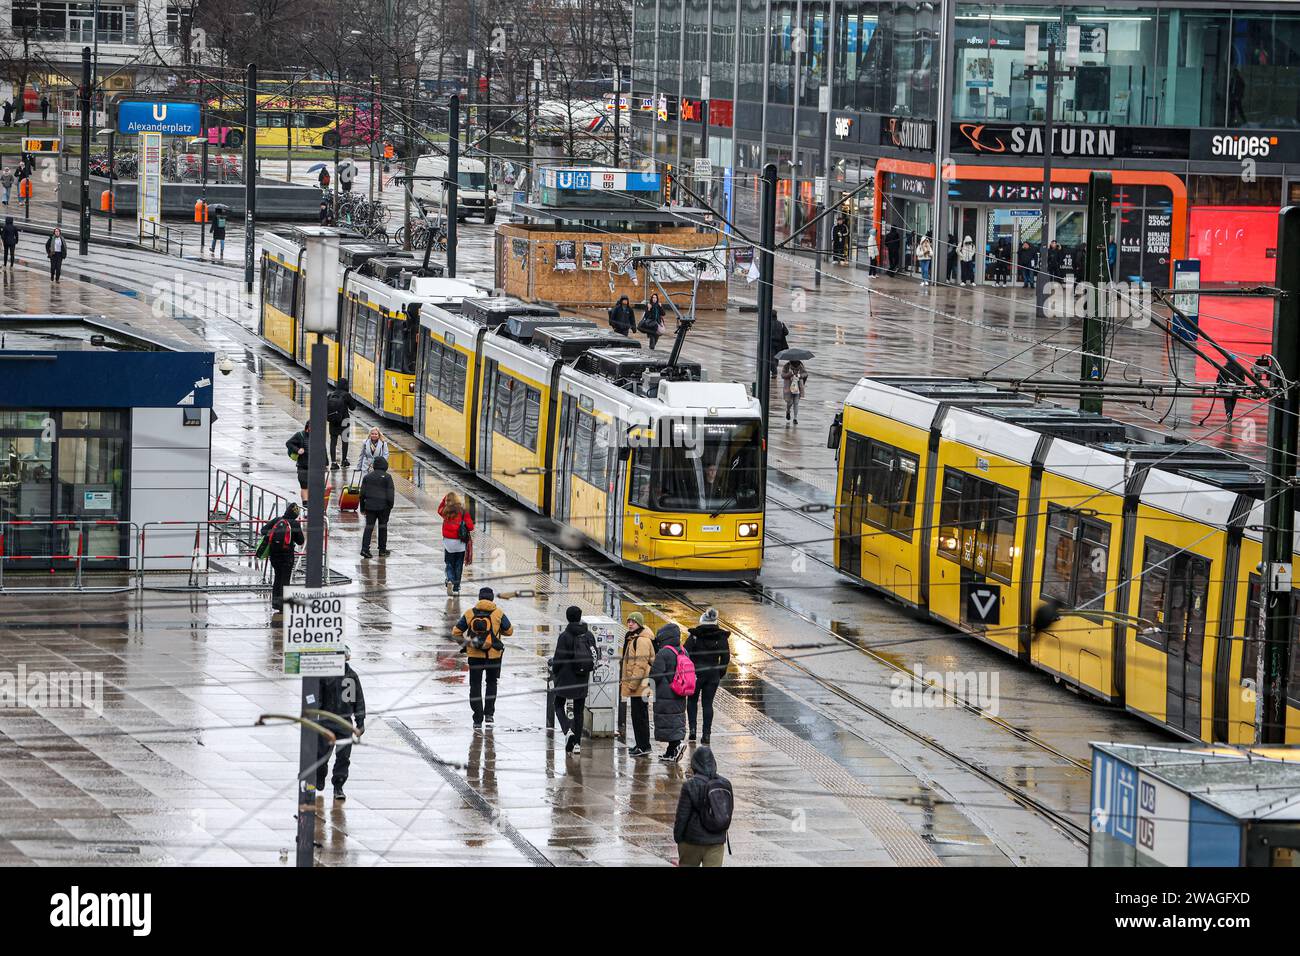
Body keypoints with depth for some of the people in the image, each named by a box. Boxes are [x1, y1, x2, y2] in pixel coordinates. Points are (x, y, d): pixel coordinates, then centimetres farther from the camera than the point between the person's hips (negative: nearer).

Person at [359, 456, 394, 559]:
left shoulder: (367, 476, 8)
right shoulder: (387, 477, -3)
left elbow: (362, 493, 9)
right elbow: (390, 494, -8)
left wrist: (362, 508, 15)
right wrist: (390, 506, -1)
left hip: (370, 506, 2)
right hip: (383, 506, -2)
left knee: (369, 527, 1)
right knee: (383, 527, 10)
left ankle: (365, 548, -13)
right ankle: (382, 550, 14)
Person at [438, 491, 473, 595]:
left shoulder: (445, 511, -6)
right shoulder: (463, 511, -10)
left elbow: (439, 509, 20)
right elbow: (470, 526, -8)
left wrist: (444, 499, 11)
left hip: (448, 542, 1)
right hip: (460, 543, -1)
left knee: (449, 564, 12)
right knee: (458, 566, 11)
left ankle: (450, 580, -14)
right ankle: (456, 587, 12)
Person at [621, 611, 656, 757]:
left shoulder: (642, 641, -17)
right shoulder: (632, 639, 17)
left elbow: (641, 664, -21)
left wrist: (633, 683, -21)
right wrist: (625, 679, 25)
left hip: (640, 684, -11)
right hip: (634, 684, 11)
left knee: (640, 716, -7)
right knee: (636, 716, 15)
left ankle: (643, 746, -5)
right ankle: (640, 745, 21)